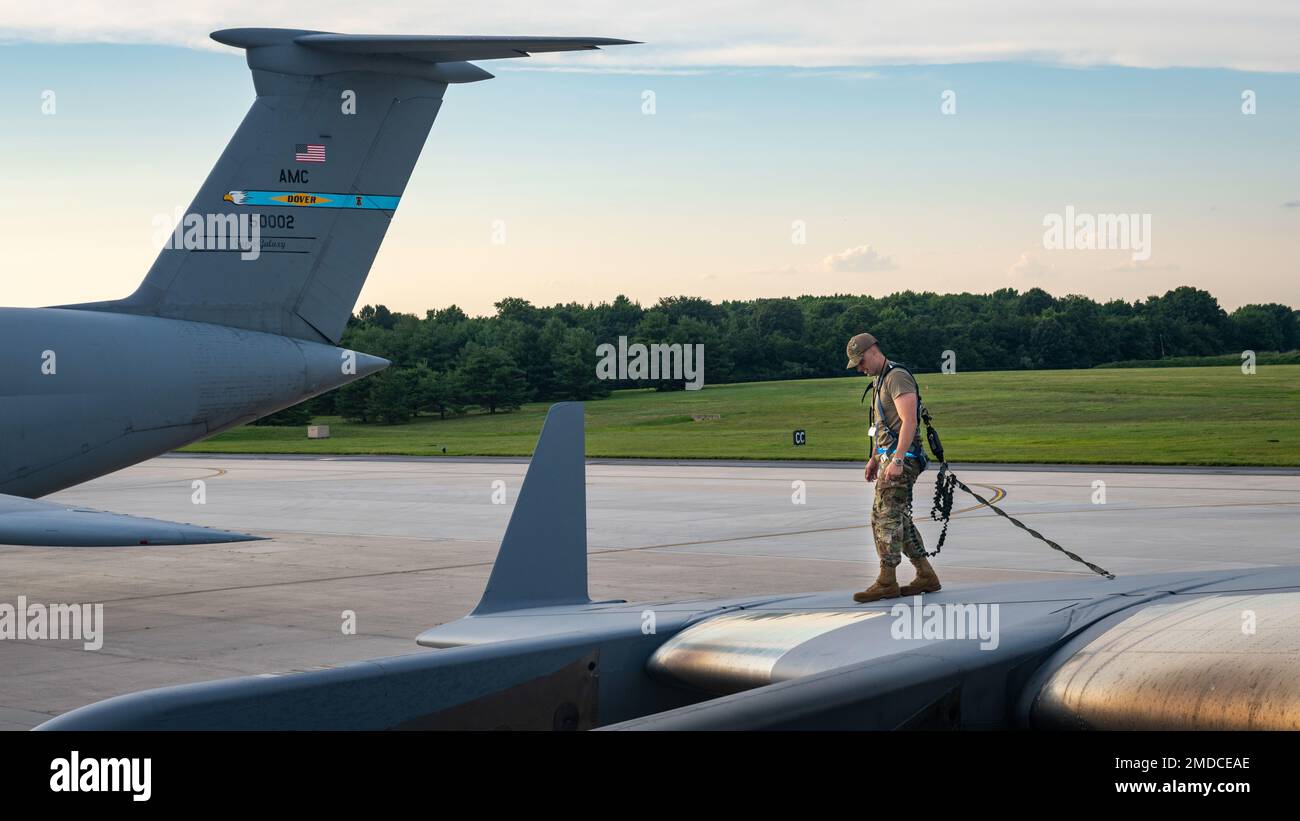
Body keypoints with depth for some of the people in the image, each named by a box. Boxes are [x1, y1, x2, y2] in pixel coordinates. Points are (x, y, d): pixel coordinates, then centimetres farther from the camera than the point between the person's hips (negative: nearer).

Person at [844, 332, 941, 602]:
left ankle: (887, 582, -8)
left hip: (901, 458, -10)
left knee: (885, 517, -10)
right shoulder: (881, 380, 18)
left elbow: (909, 421, -21)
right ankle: (926, 577, 15)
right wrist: (874, 459, 23)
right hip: (888, 457, 10)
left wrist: (897, 461, -26)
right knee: (899, 520, 11)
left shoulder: (898, 377, -14)